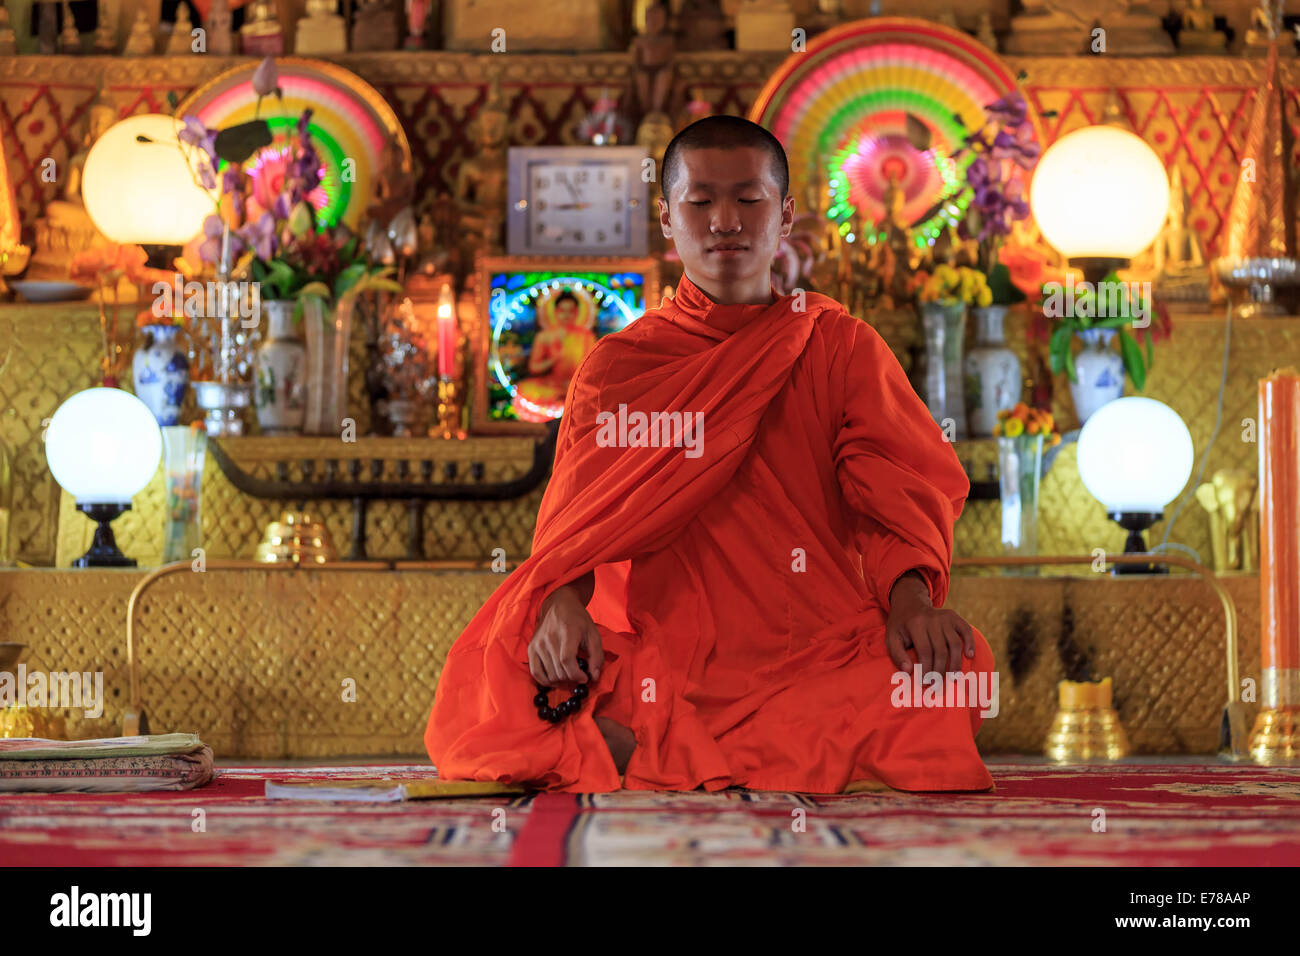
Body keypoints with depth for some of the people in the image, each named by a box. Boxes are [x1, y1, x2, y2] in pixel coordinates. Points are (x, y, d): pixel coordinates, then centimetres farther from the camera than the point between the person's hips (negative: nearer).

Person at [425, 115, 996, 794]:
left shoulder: (842, 345, 14)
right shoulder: (614, 366, 15)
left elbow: (899, 487, 2)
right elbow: (580, 510, 2)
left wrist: (911, 593, -19)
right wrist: (562, 599, -21)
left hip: (814, 649, 1)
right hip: (658, 654, 0)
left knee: (953, 668, -32)